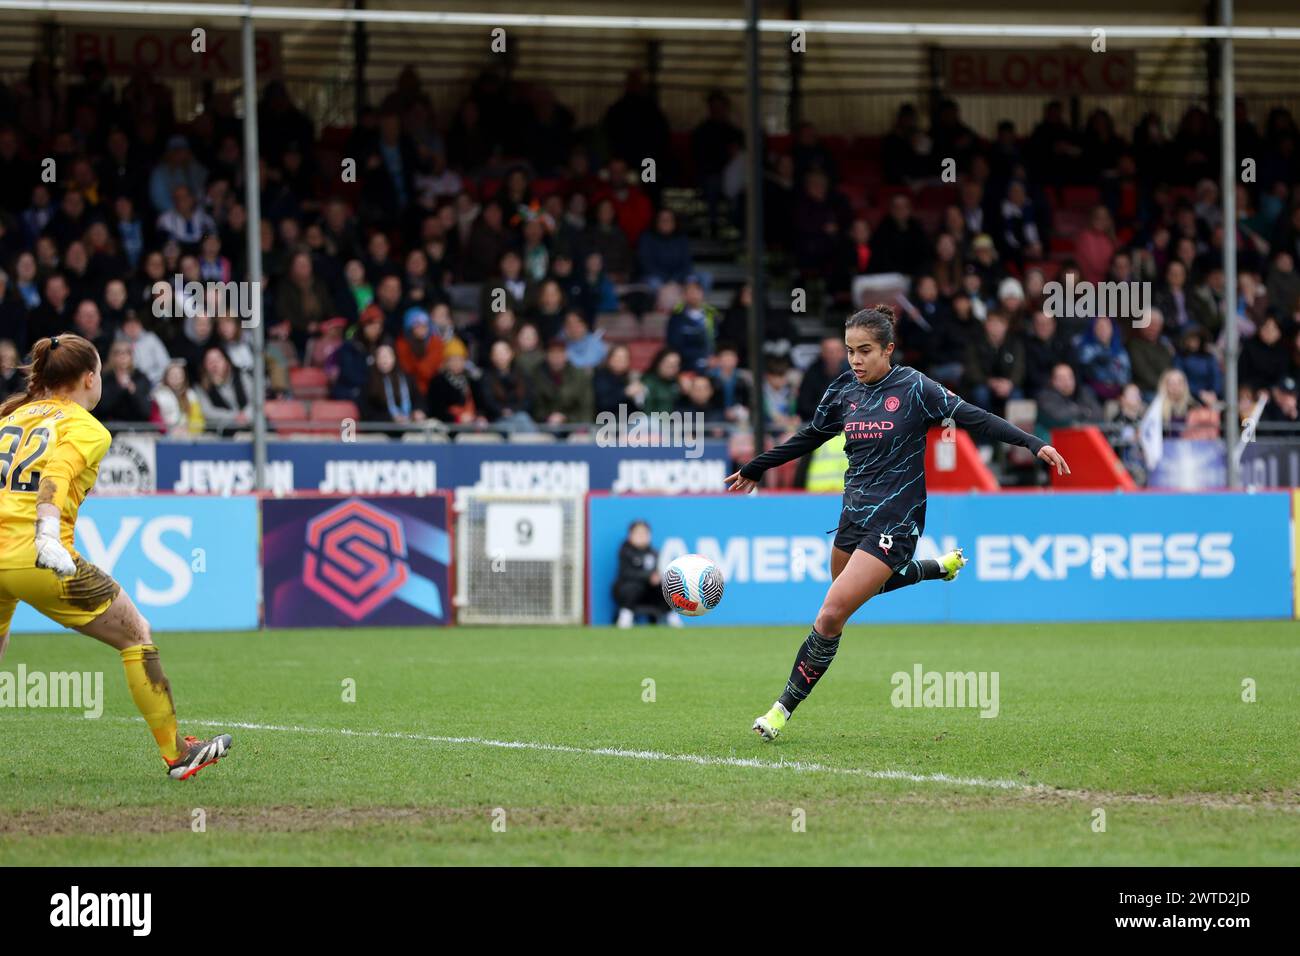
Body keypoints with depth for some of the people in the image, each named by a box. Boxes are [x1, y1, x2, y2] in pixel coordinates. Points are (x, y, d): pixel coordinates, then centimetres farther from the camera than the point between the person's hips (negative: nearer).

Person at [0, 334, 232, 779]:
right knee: (136, 635, 10)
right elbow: (56, 475, -20)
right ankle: (176, 754, 14)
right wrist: (49, 535, -35)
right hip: (36, 558, -6)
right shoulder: (87, 429, -1)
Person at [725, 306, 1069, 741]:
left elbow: (973, 418, -11)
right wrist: (754, 470, 26)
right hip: (855, 514, 7)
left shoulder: (914, 388, -11)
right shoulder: (843, 391, 4)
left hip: (894, 523, -7)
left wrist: (1035, 445, -19)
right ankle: (943, 566, 49)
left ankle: (784, 708, -4)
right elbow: (808, 437, 19)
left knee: (831, 616, -14)